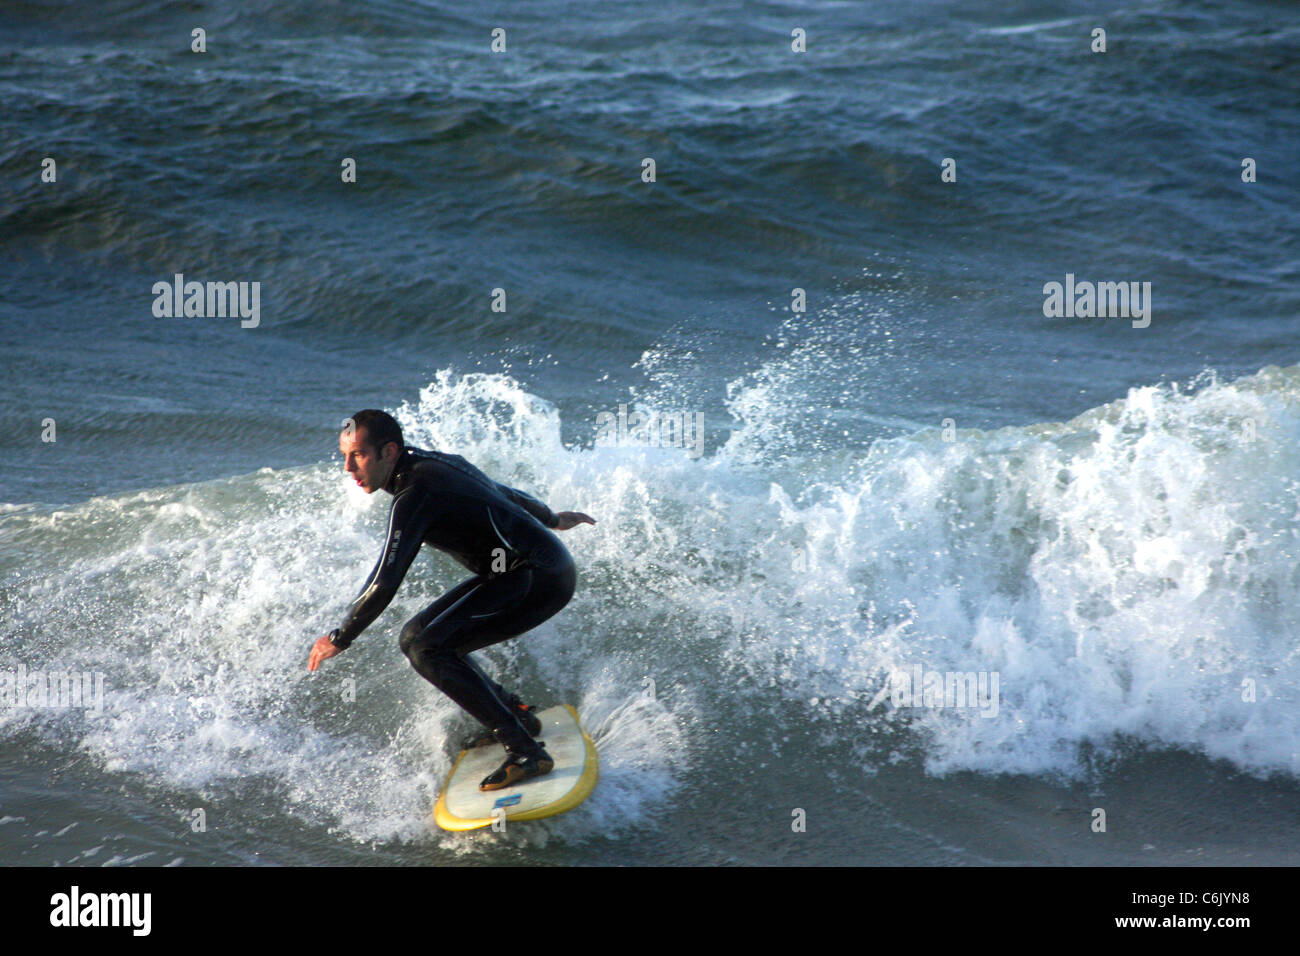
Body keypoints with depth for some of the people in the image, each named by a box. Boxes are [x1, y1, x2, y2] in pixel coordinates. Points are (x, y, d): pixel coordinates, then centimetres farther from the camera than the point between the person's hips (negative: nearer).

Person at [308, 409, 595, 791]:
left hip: (540, 579, -10)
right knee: (415, 636, 10)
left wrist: (338, 639, -10)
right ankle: (515, 713, 18)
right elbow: (502, 492, 24)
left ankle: (525, 752, -21)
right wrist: (551, 520, 41)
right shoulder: (429, 463, 7)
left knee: (430, 651, -19)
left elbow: (384, 585, -23)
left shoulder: (415, 494, -21)